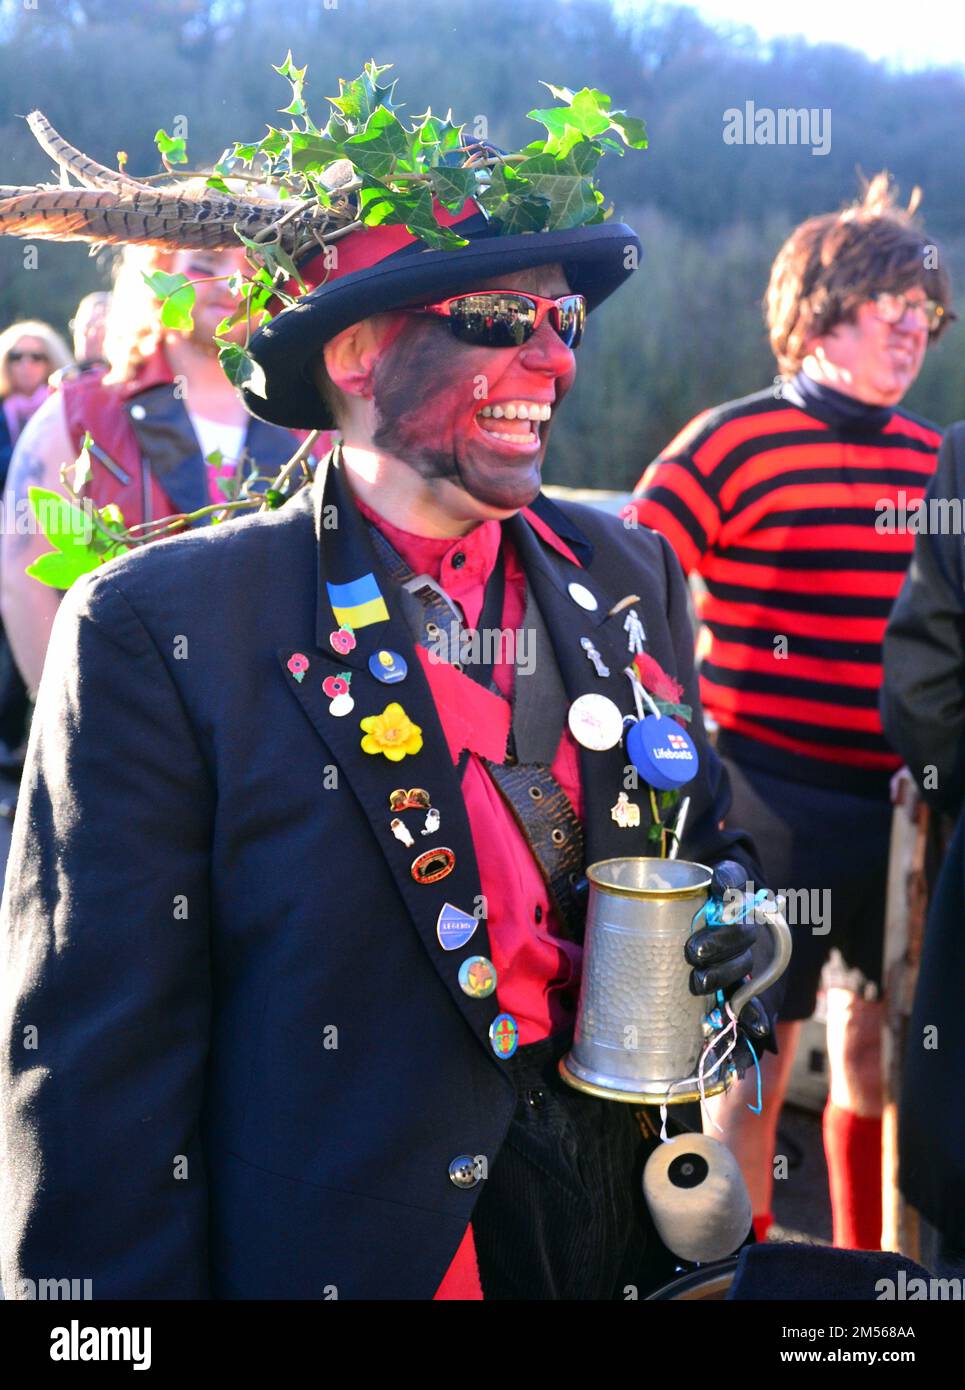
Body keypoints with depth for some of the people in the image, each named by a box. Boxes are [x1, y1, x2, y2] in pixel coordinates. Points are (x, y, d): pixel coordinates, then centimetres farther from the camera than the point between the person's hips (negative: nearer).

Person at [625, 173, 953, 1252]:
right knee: (756, 1048, 6)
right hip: (772, 794, -6)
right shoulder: (737, 444, -9)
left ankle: (867, 1266, 37)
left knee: (876, 1041, 17)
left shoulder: (930, 458, 9)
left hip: (897, 799, 6)